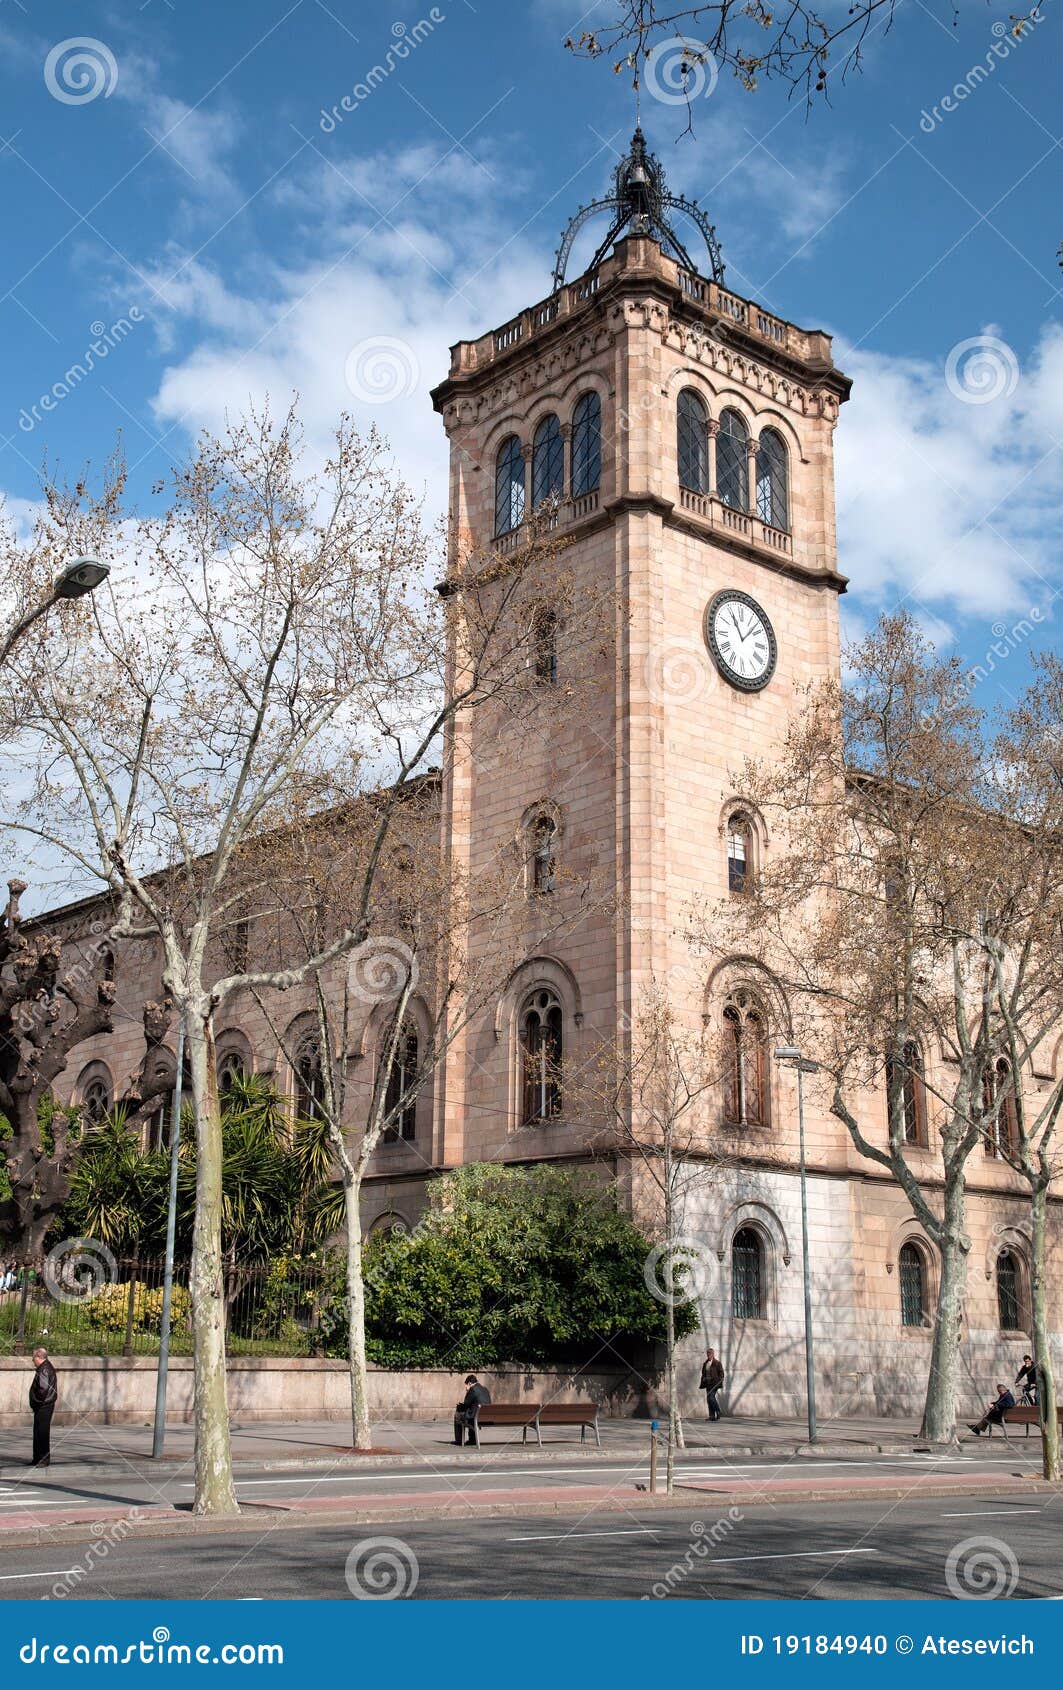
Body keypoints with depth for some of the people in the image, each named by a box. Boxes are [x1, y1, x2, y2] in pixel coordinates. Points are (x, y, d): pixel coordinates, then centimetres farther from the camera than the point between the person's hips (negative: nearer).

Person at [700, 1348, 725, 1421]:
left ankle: (719, 1412, -1)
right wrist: (703, 1383, 10)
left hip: (714, 1383, -7)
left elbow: (721, 1374, -5)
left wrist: (719, 1383, -12)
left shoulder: (717, 1363, -4)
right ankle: (712, 1416, 6)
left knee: (711, 1397, -17)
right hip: (708, 1383, 7)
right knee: (709, 1399, 2)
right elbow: (703, 1374, 17)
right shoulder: (705, 1363, 14)